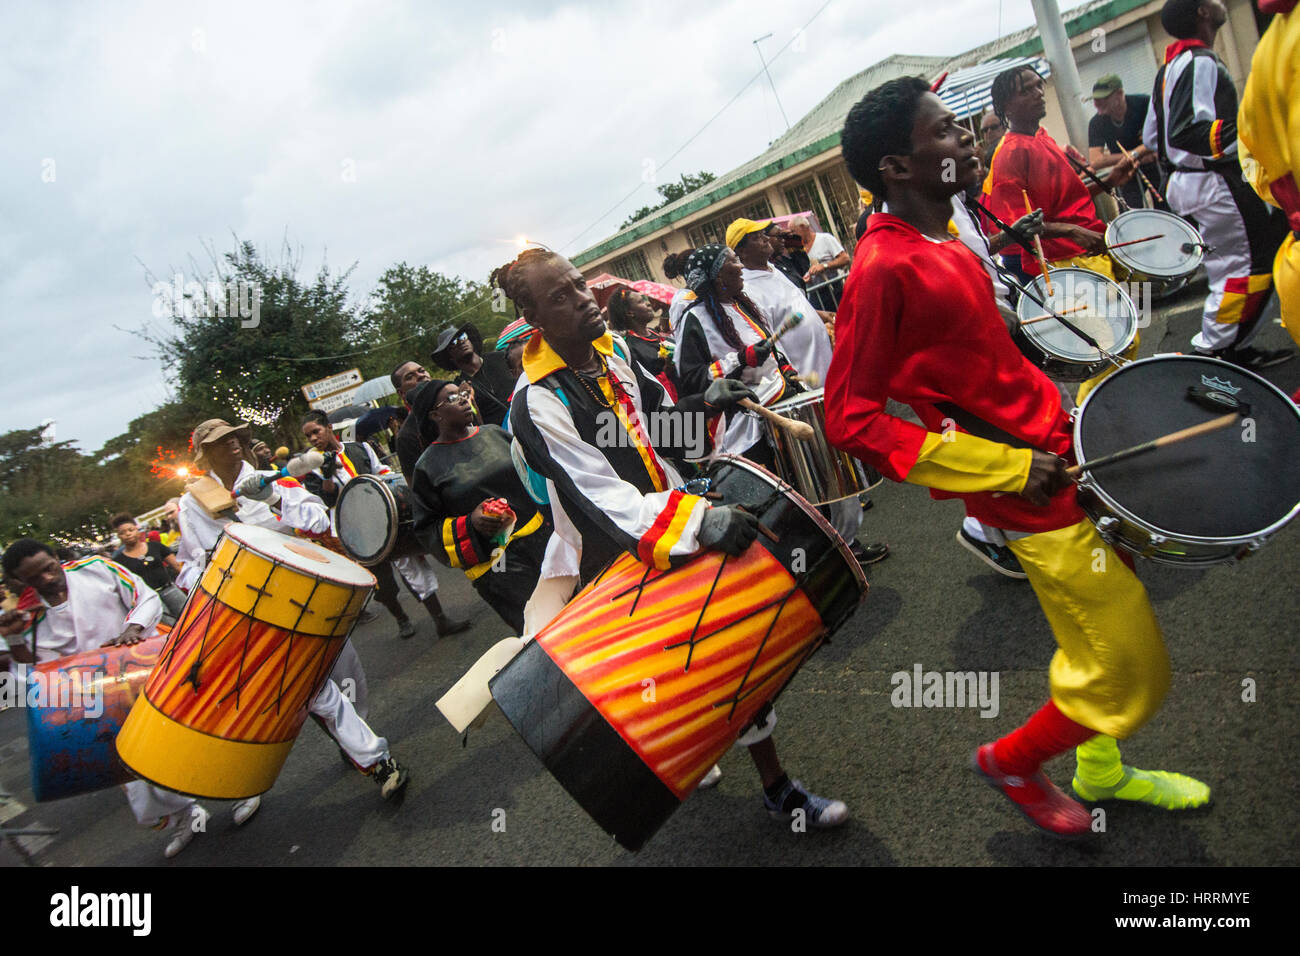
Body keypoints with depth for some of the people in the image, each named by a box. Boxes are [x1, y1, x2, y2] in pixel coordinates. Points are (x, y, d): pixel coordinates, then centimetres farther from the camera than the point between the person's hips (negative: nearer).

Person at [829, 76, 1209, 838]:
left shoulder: (943, 242, 8)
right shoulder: (884, 270, -22)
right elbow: (852, 421, -24)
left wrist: (1059, 406, 8)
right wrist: (1009, 469, -21)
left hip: (1061, 452, 9)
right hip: (1034, 494, -9)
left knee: (1113, 626, 23)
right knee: (1133, 679, 2)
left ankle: (1102, 772, 45)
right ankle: (1012, 761, 27)